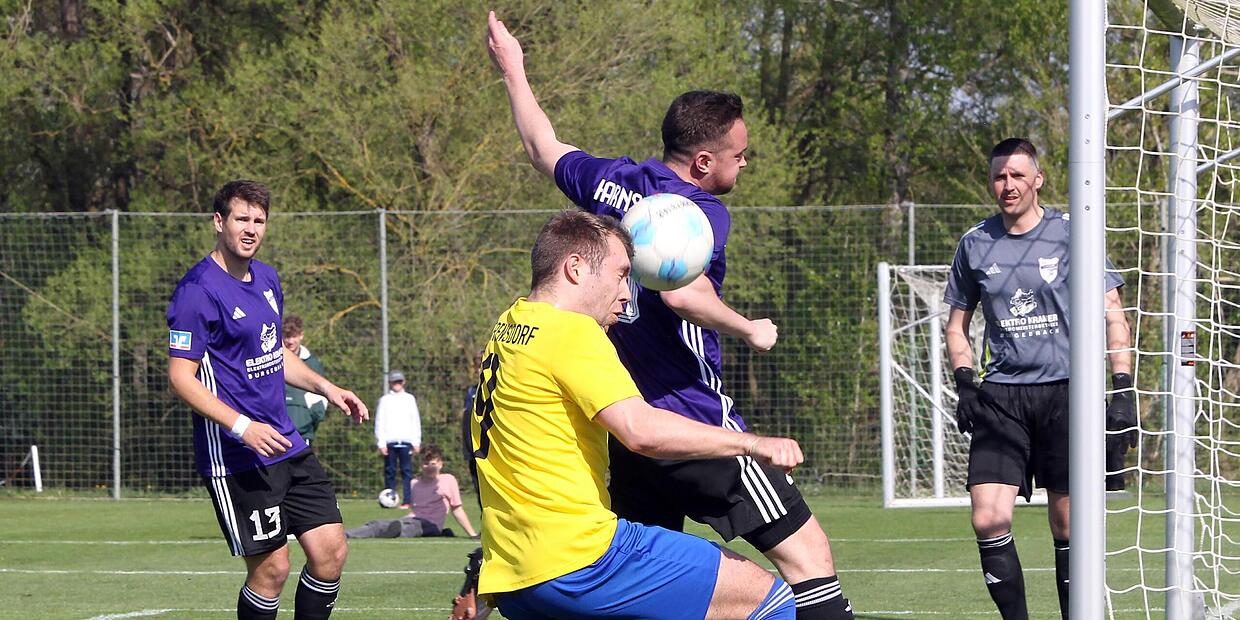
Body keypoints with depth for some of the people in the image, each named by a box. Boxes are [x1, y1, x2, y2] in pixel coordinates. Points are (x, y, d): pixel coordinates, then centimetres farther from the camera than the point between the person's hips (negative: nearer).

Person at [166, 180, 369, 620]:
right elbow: (181, 377, -17)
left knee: (331, 551, 4)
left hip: (286, 446, 8)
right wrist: (243, 427, -25)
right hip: (235, 459, -8)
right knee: (271, 569, -6)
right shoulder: (198, 291, -14)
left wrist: (326, 388, 15)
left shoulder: (266, 279, 13)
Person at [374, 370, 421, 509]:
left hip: (406, 441, 0)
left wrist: (416, 442, 4)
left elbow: (416, 421, 12)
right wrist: (381, 443, -3)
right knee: (390, 472, 0)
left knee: (407, 472, -6)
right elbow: (379, 423, 6)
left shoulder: (409, 399, 13)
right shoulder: (385, 400, 10)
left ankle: (407, 501, -9)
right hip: (390, 441, 0)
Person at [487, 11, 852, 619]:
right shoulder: (701, 211, -14)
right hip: (695, 422, -8)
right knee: (807, 552, -8)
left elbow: (545, 149, 27)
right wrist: (750, 331, -18)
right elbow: (681, 292, -32)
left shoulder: (610, 181, 8)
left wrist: (513, 71, 42)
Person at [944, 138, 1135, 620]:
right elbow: (957, 324, 20)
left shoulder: (1070, 236, 1)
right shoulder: (975, 245, 9)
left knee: (1067, 528, -2)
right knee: (988, 519, -12)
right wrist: (965, 383, 4)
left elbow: (1113, 317, 4)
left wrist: (1122, 391, -4)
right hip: (1000, 395, 2)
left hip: (1064, 393, -2)